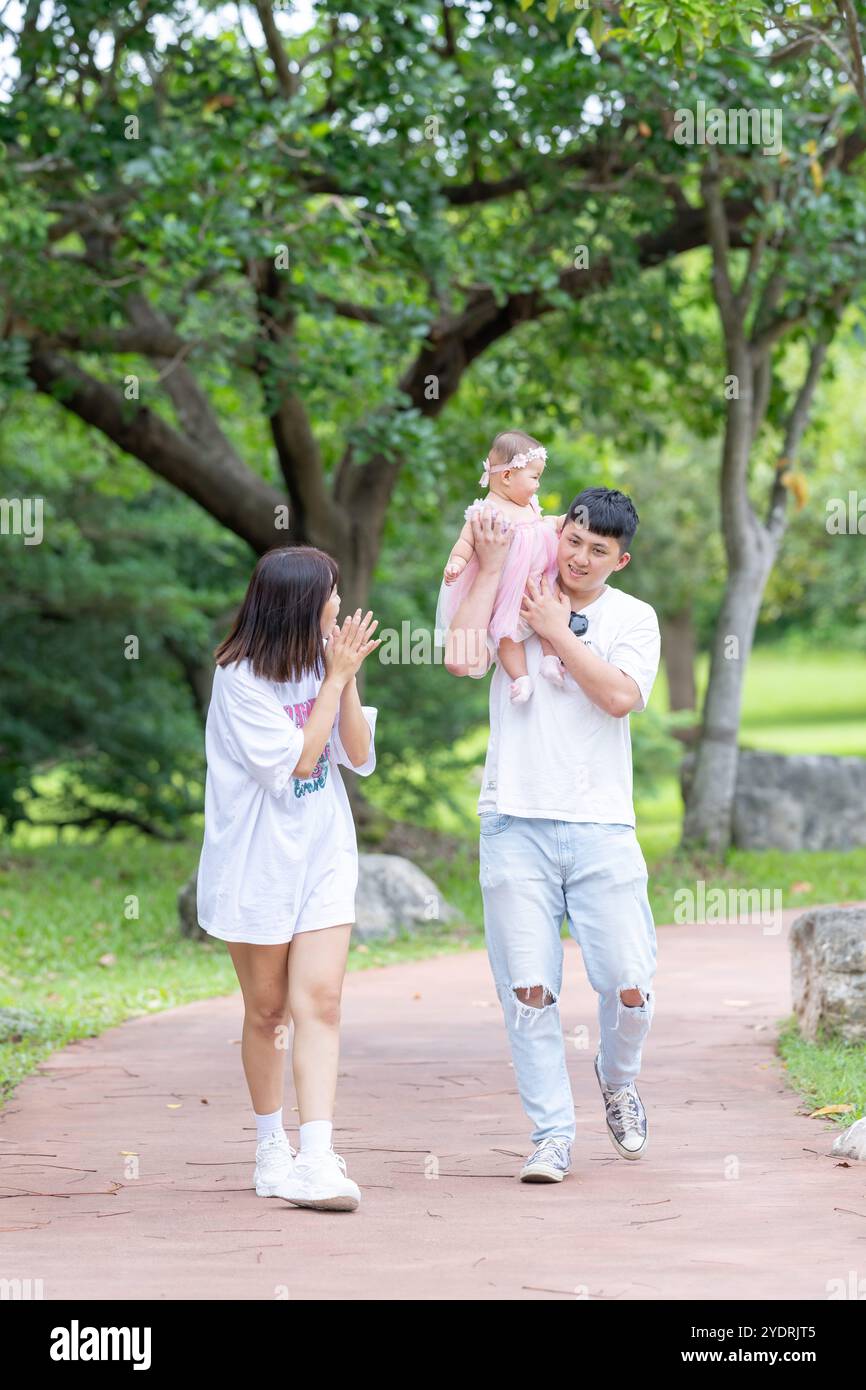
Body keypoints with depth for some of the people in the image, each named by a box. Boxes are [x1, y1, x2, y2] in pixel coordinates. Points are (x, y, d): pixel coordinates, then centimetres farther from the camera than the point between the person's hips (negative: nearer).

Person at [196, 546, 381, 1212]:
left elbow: (359, 755, 4)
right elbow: (297, 759, -16)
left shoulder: (320, 660, 5)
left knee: (320, 1004, -10)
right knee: (267, 1012, 8)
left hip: (323, 856, 4)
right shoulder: (241, 678, -13)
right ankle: (271, 1150, 24)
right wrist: (336, 678, -14)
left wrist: (349, 677, -7)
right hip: (259, 861, -4)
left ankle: (316, 1161, -18)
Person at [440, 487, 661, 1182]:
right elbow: (461, 659, -10)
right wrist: (491, 567, -6)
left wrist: (556, 630, -6)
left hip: (601, 828, 0)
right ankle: (553, 1132, 6)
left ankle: (618, 1080, 27)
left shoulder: (634, 619, 8)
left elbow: (620, 695, -10)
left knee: (630, 986, -4)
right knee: (528, 990, -4)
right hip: (516, 825, 0)